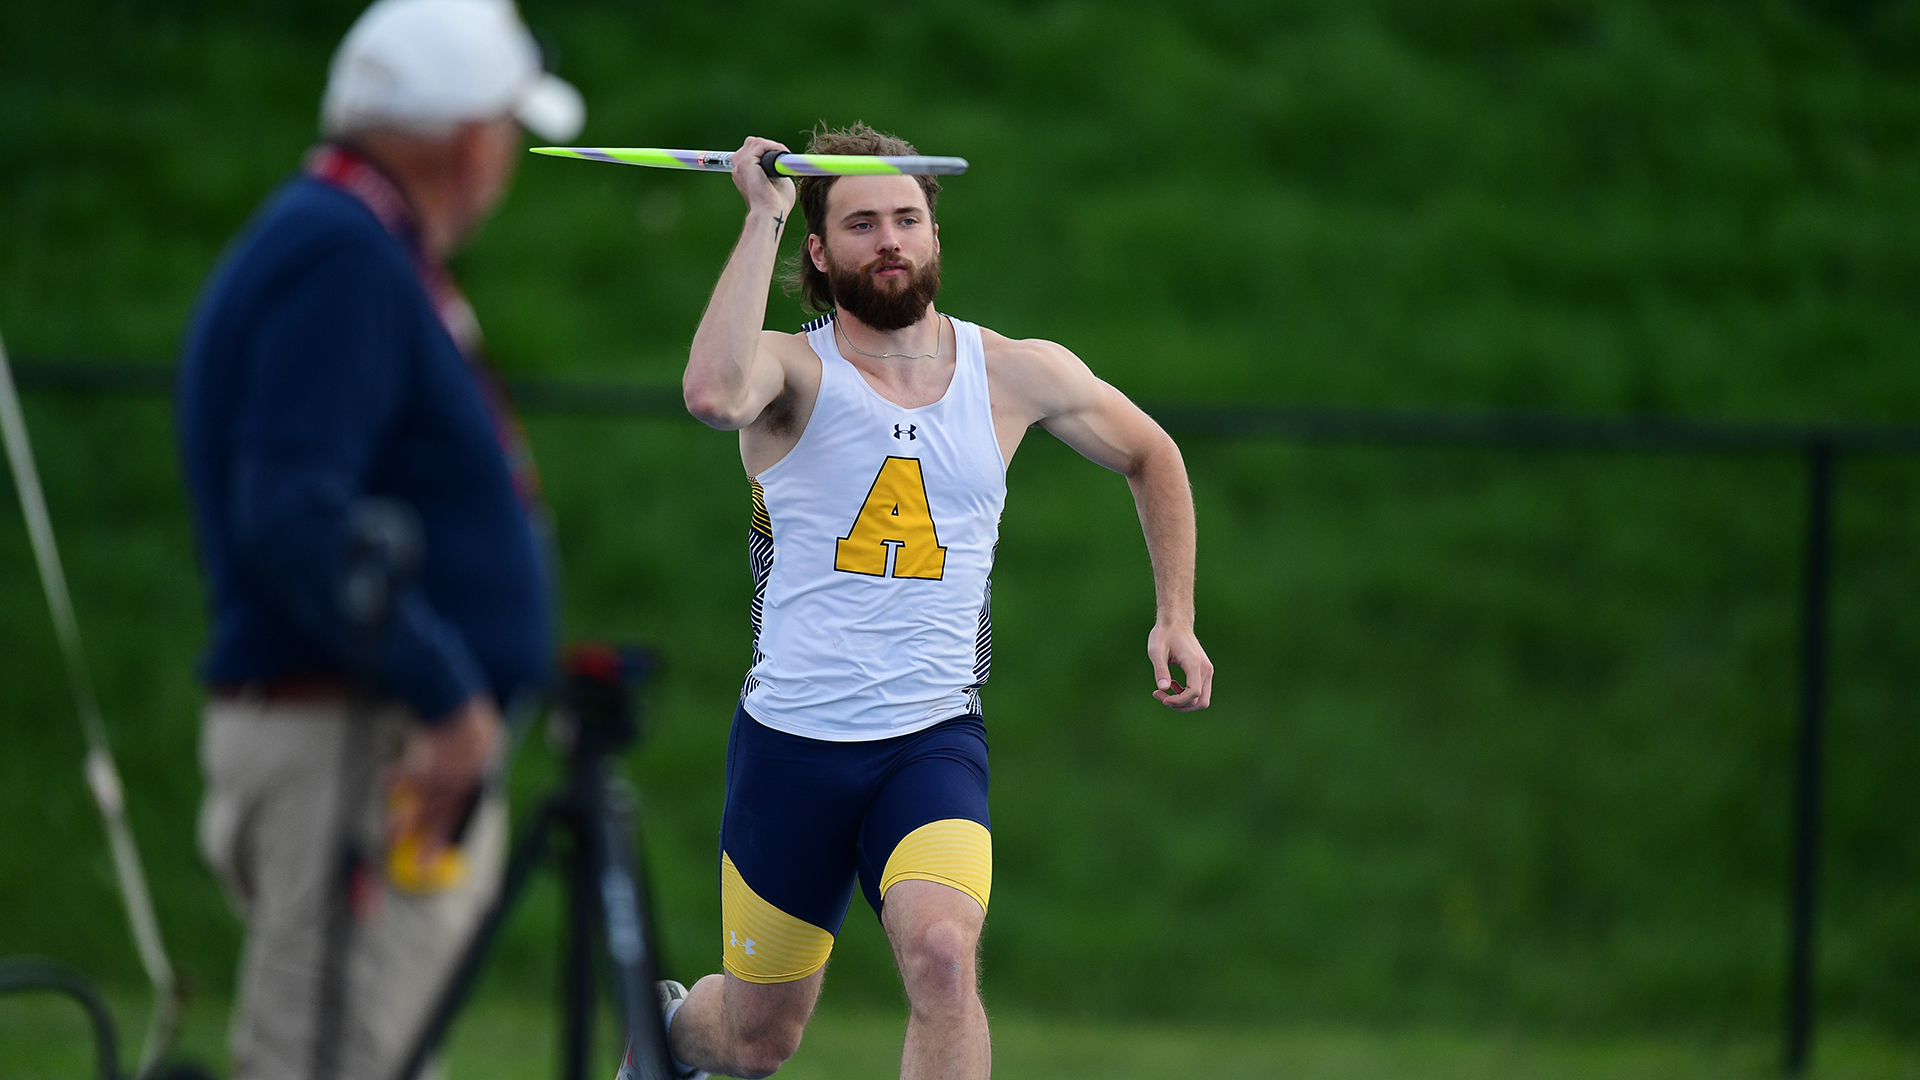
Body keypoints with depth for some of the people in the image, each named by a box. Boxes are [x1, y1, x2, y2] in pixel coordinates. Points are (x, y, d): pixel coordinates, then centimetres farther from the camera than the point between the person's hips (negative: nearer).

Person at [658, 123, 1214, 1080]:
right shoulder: (791, 370, -6)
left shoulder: (1017, 375, 3)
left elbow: (1151, 458, 22)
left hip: (934, 741, 1)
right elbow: (714, 394, -32)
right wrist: (763, 214, -25)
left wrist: (1175, 616, 12)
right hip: (791, 741, -1)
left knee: (941, 954, -30)